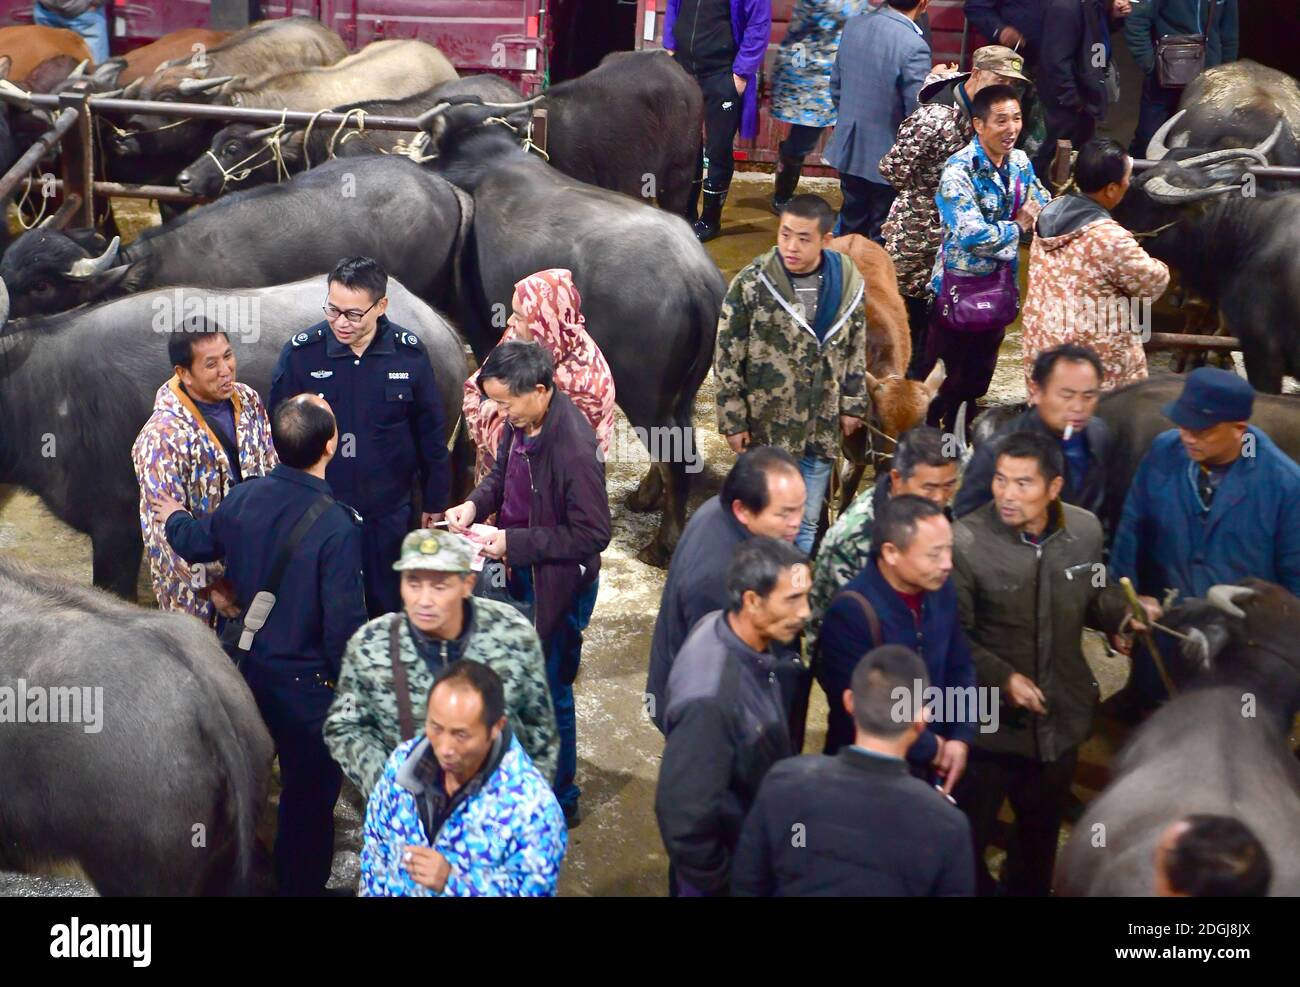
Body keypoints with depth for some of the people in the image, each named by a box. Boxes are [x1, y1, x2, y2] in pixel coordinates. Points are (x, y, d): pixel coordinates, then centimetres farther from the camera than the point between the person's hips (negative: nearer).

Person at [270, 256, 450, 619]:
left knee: (389, 608, 14)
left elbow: (430, 430, 3)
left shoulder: (408, 352, -8)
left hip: (389, 512, 1)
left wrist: (434, 501, 8)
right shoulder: (301, 351, -11)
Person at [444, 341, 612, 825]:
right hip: (521, 574, 8)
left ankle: (560, 800, 28)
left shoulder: (573, 449, -30)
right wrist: (476, 503, -7)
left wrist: (512, 543, -24)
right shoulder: (522, 423, -6)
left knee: (549, 695, 8)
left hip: (557, 585, -8)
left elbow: (591, 534, -25)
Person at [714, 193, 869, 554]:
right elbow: (727, 356, -9)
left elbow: (856, 350, 9)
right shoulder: (752, 283, -14)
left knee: (807, 523, 15)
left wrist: (853, 404, 10)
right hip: (767, 425, -3)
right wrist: (733, 420, -8)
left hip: (823, 425, 3)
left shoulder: (849, 283, -4)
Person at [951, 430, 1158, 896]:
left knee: (1043, 831, 27)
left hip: (1061, 717, 5)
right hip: (988, 720, -4)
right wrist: (1003, 677, -26)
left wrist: (1124, 610, -9)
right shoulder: (966, 542, -23)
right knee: (969, 833, 15)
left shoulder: (1085, 529, -8)